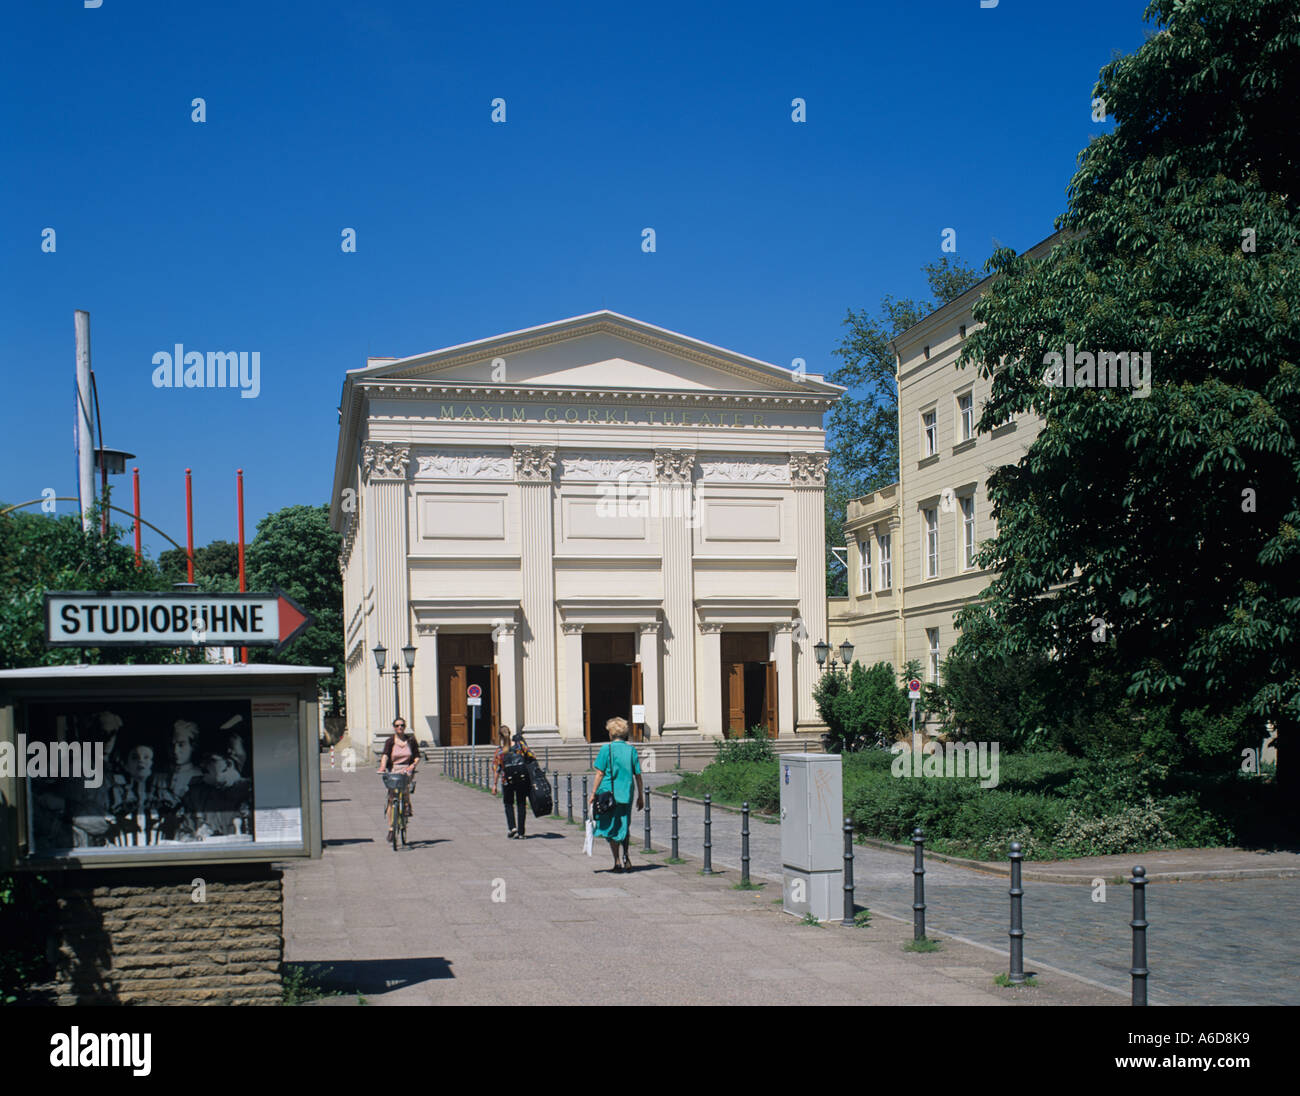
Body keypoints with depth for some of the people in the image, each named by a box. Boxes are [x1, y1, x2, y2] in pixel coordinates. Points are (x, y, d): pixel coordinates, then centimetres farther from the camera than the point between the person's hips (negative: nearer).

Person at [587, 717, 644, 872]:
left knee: (611, 828, 7)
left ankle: (617, 862, 5)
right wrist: (641, 796, 11)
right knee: (625, 826, 19)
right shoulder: (631, 750, 3)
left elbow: (600, 774, -8)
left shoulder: (606, 749, -6)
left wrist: (593, 794, -2)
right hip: (626, 795, 3)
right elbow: (638, 776, 3)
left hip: (609, 794, -3)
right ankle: (626, 857, 8)